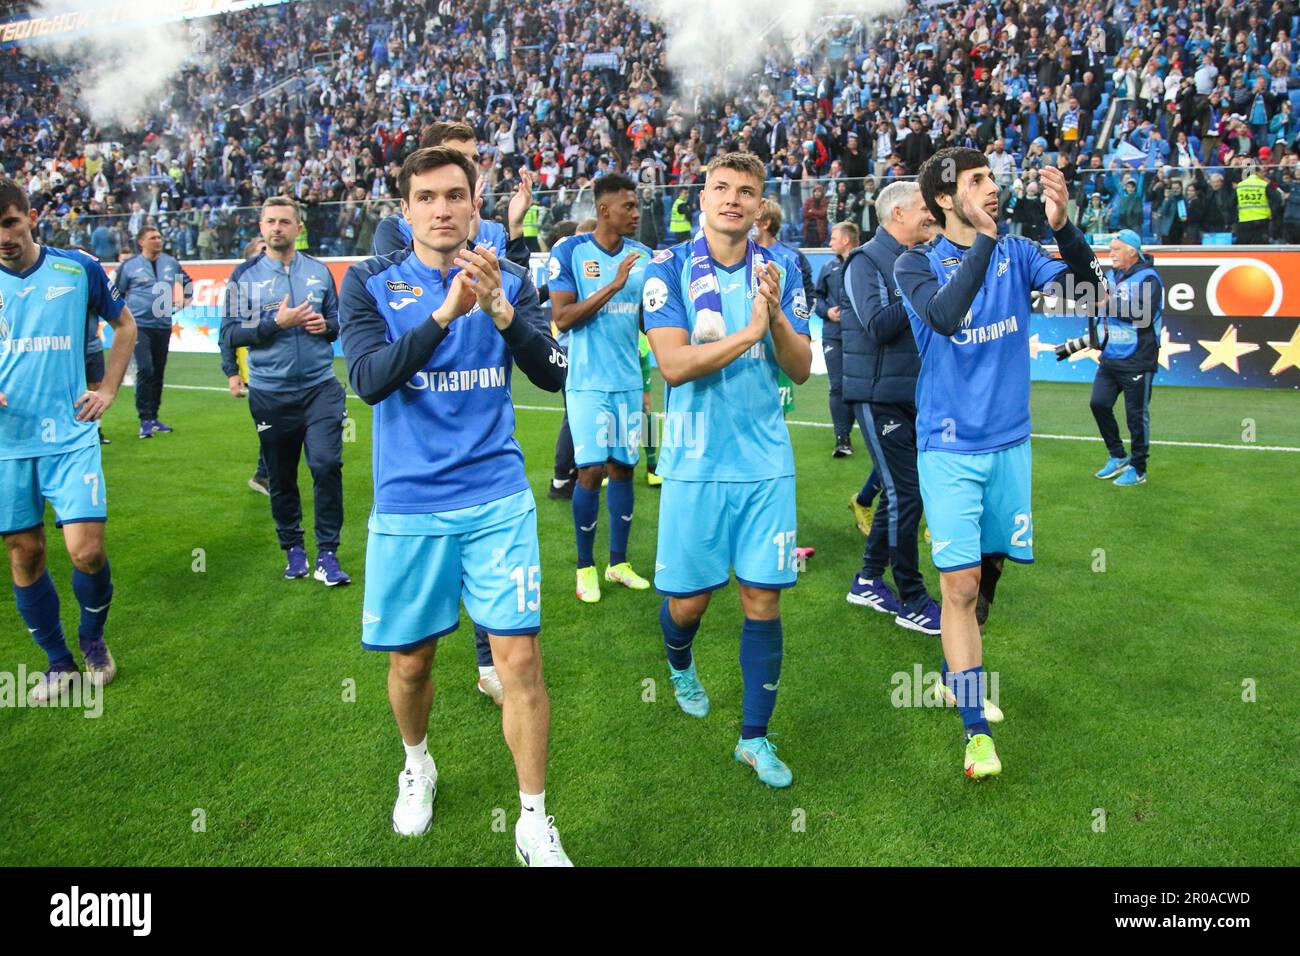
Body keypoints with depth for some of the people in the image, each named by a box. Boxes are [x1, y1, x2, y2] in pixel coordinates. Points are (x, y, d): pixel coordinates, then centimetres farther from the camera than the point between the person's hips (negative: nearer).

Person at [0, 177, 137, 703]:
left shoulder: (78, 269, 0)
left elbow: (125, 326, 15)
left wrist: (108, 390, 6)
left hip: (70, 436, -2)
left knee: (86, 550, -11)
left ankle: (93, 638, 19)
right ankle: (58, 663, 24)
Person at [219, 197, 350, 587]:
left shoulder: (319, 270, 8)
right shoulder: (244, 275, 2)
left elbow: (339, 320, 16)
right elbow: (229, 335, -3)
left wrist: (326, 325, -6)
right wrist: (276, 323, -14)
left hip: (320, 387, 0)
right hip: (270, 394, 0)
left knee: (326, 465, -14)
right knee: (281, 478, 10)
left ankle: (327, 554, -3)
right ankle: (293, 548, 27)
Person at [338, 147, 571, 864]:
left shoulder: (510, 281, 4)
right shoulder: (369, 282, 0)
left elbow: (551, 374, -7)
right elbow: (367, 379, -15)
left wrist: (500, 309, -23)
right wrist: (446, 313, -27)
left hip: (498, 501, 0)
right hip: (408, 507, 0)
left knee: (519, 657, -5)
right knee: (410, 661, 12)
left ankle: (535, 825, 12)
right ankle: (417, 766, 43)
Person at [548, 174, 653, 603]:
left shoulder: (642, 255, 7)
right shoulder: (569, 251, -6)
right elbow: (562, 318, -13)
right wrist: (613, 285, -19)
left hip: (630, 382, 4)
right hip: (588, 383, -4)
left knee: (623, 467, 9)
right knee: (591, 471, -4)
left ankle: (619, 563, 21)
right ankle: (585, 567, 13)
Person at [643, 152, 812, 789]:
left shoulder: (779, 274, 5)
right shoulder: (669, 268, -3)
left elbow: (801, 369, 1)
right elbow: (673, 364, -14)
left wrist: (776, 316, -16)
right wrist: (749, 332, -21)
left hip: (766, 465, 2)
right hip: (695, 466, -2)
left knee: (763, 600, 2)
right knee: (687, 600, 8)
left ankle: (754, 736, 18)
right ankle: (681, 668, 44)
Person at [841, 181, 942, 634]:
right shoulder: (865, 261, -8)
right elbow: (878, 325, -20)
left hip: (914, 395, 8)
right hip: (880, 396, -8)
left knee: (897, 492, 13)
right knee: (905, 495, -6)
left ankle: (868, 580, 27)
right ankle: (912, 602, 5)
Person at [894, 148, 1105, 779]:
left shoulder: (1017, 252, 6)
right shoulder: (916, 263, -5)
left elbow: (1086, 289, -8)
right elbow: (944, 315, -26)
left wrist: (1064, 227, -22)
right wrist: (985, 237, -27)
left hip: (1009, 443, 4)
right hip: (950, 449, -4)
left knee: (987, 573, 15)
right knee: (961, 586, -9)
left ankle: (958, 676, 37)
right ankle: (975, 728, 2)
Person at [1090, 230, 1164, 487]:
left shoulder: (1148, 278, -11)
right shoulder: (1112, 275, 11)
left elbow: (1144, 315, -23)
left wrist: (1112, 302, -24)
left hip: (1137, 362, -7)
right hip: (1110, 358, 7)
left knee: (1136, 415, 1)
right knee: (1099, 403, 4)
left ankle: (1138, 470, 13)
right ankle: (1117, 457, 22)